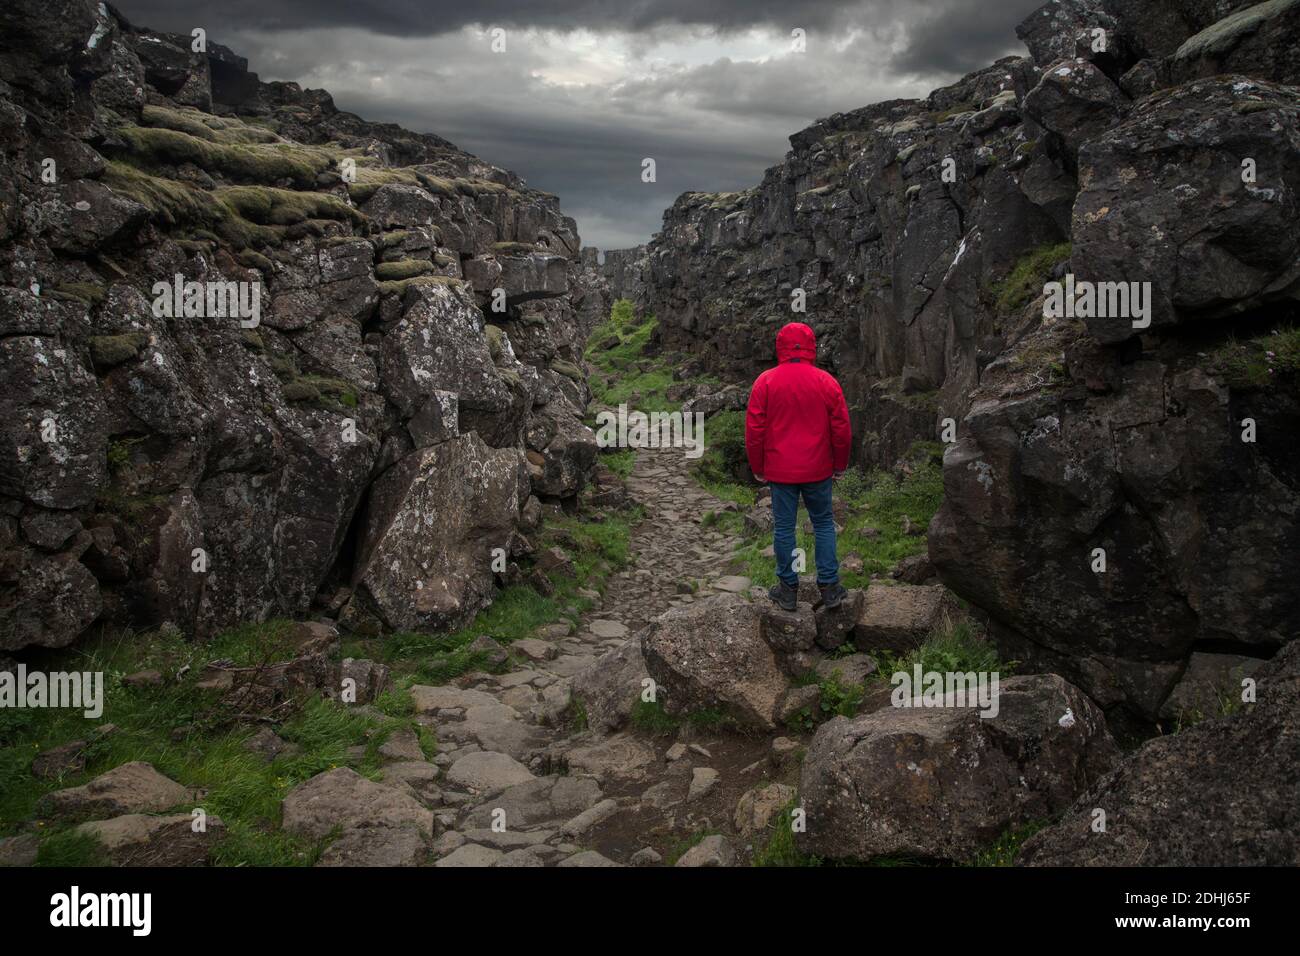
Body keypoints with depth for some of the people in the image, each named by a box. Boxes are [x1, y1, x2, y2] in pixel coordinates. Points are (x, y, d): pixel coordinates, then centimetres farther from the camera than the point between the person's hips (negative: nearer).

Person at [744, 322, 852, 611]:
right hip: (818, 469, 1)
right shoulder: (827, 382, -4)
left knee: (784, 527, 8)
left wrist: (757, 467, 6)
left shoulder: (765, 382, -7)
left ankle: (788, 589, 17)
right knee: (823, 524, 14)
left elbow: (754, 429, -5)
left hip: (780, 470, -1)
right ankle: (829, 587, 16)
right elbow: (842, 428, 0)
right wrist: (840, 464, 13)